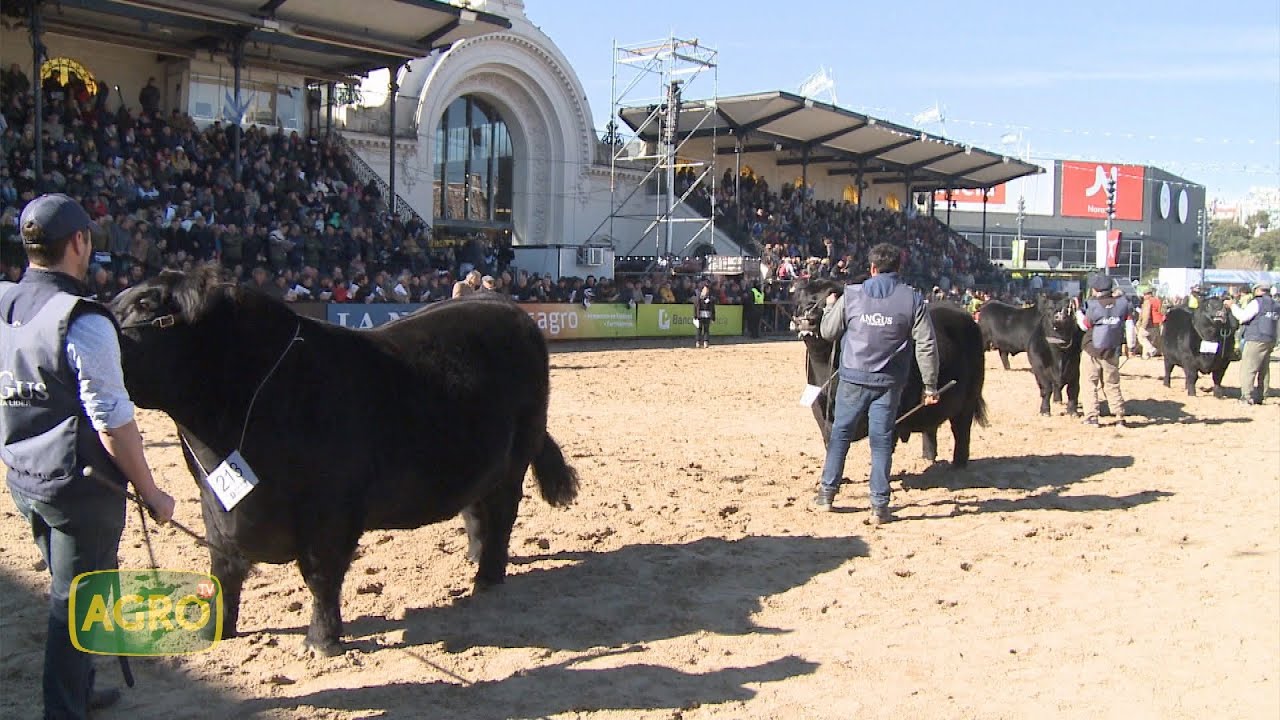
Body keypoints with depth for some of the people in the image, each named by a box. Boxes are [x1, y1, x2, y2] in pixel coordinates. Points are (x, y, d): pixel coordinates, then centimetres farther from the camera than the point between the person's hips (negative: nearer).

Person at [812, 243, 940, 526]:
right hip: (889, 382, 0)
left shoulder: (850, 296, -3)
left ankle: (827, 493, 21)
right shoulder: (912, 299, -4)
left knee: (840, 433, 14)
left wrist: (830, 306, 25)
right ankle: (879, 507, 6)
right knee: (881, 440, 5)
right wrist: (930, 385, 0)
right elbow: (926, 345, -6)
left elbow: (828, 332, 7)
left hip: (853, 378, 0)